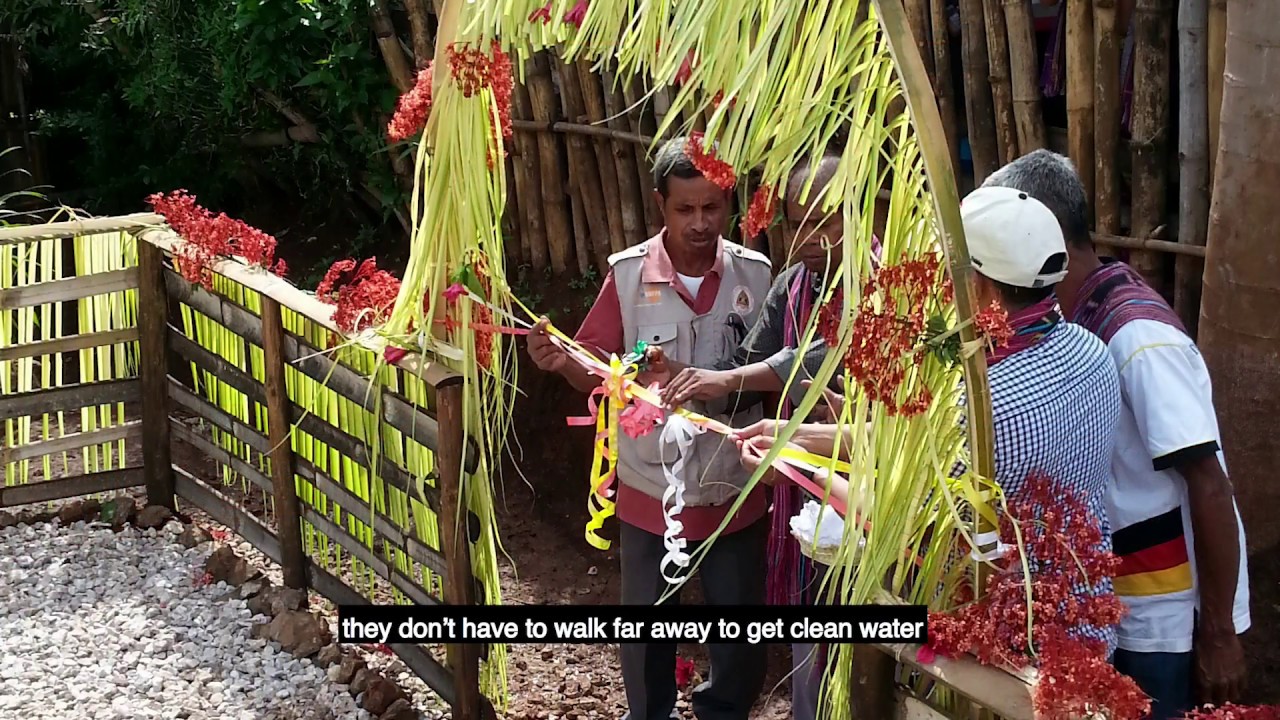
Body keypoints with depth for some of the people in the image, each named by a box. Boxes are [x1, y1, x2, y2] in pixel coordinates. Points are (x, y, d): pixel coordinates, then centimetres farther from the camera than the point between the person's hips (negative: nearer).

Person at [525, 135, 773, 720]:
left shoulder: (755, 274, -7)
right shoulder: (629, 275, -11)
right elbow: (598, 371, -7)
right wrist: (563, 361, -27)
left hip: (736, 490, 1)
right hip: (652, 491, -1)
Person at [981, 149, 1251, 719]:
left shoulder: (1137, 335, -22)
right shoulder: (1082, 321, 3)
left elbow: (1209, 486, -22)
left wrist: (1217, 634, -20)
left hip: (1171, 616, -8)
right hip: (1117, 603, 8)